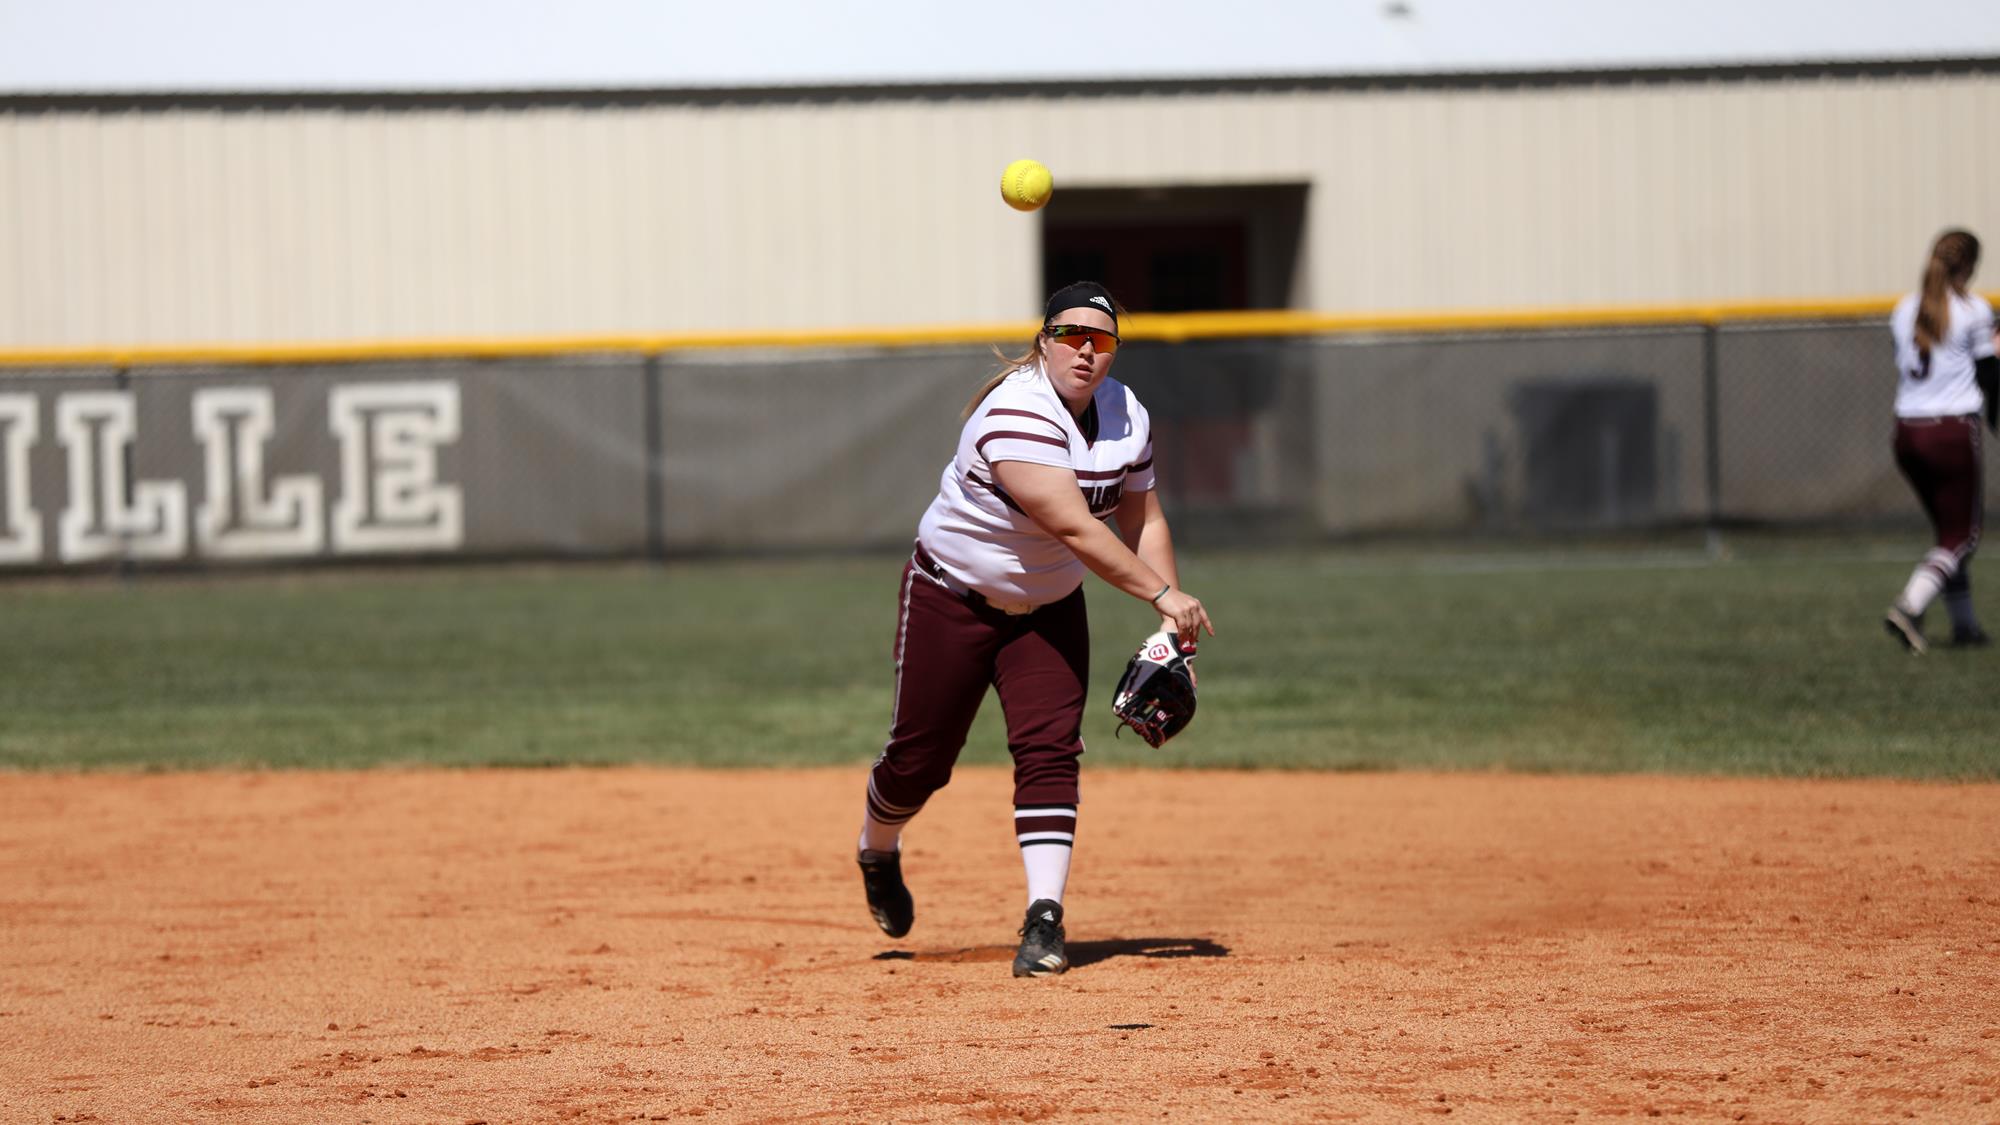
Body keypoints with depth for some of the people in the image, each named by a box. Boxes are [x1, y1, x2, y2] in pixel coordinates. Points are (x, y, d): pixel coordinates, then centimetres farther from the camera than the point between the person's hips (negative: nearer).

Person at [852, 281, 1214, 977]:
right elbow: (1073, 527, -36)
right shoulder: (1017, 415, -30)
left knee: (1049, 752, -12)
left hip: (1049, 607, 5)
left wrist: (1171, 634, -6)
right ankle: (878, 853, 36)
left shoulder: (1127, 417, -6)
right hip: (952, 599, -5)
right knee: (920, 758, 3)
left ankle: (1044, 921, -15)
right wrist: (1162, 594, -36)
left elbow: (1141, 521, 3)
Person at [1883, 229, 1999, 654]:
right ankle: (1907, 608, -19)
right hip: (1954, 431, -6)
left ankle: (1964, 624, 18)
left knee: (1951, 530, 18)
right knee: (1961, 537, 1)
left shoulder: (1905, 311, 9)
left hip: (1908, 431, 6)